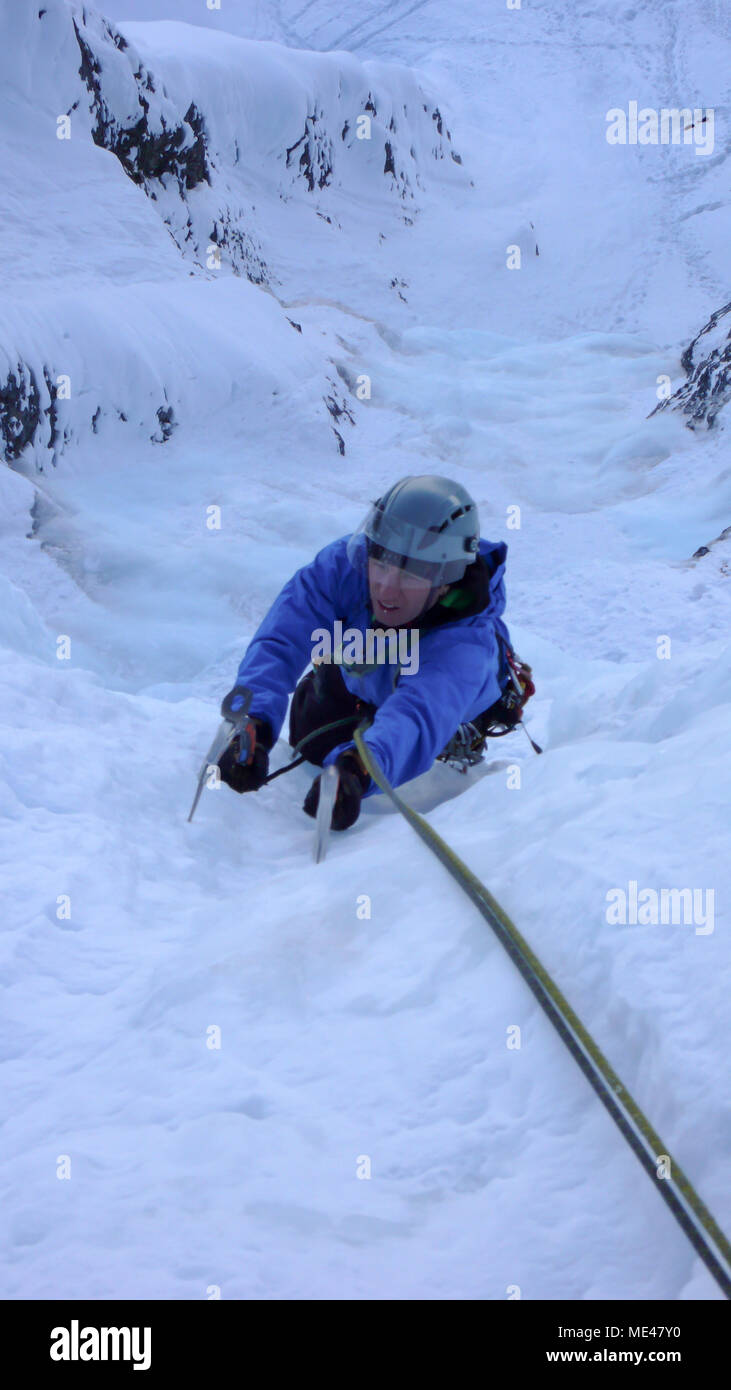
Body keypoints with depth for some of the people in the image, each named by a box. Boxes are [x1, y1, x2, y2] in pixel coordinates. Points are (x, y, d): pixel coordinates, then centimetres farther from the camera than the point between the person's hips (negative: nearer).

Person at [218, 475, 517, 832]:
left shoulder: (467, 641, -51)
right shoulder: (344, 565, -43)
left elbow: (418, 716, -69)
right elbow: (278, 642, -52)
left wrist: (356, 770, -90)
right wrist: (253, 724, -72)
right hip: (355, 681, 2)